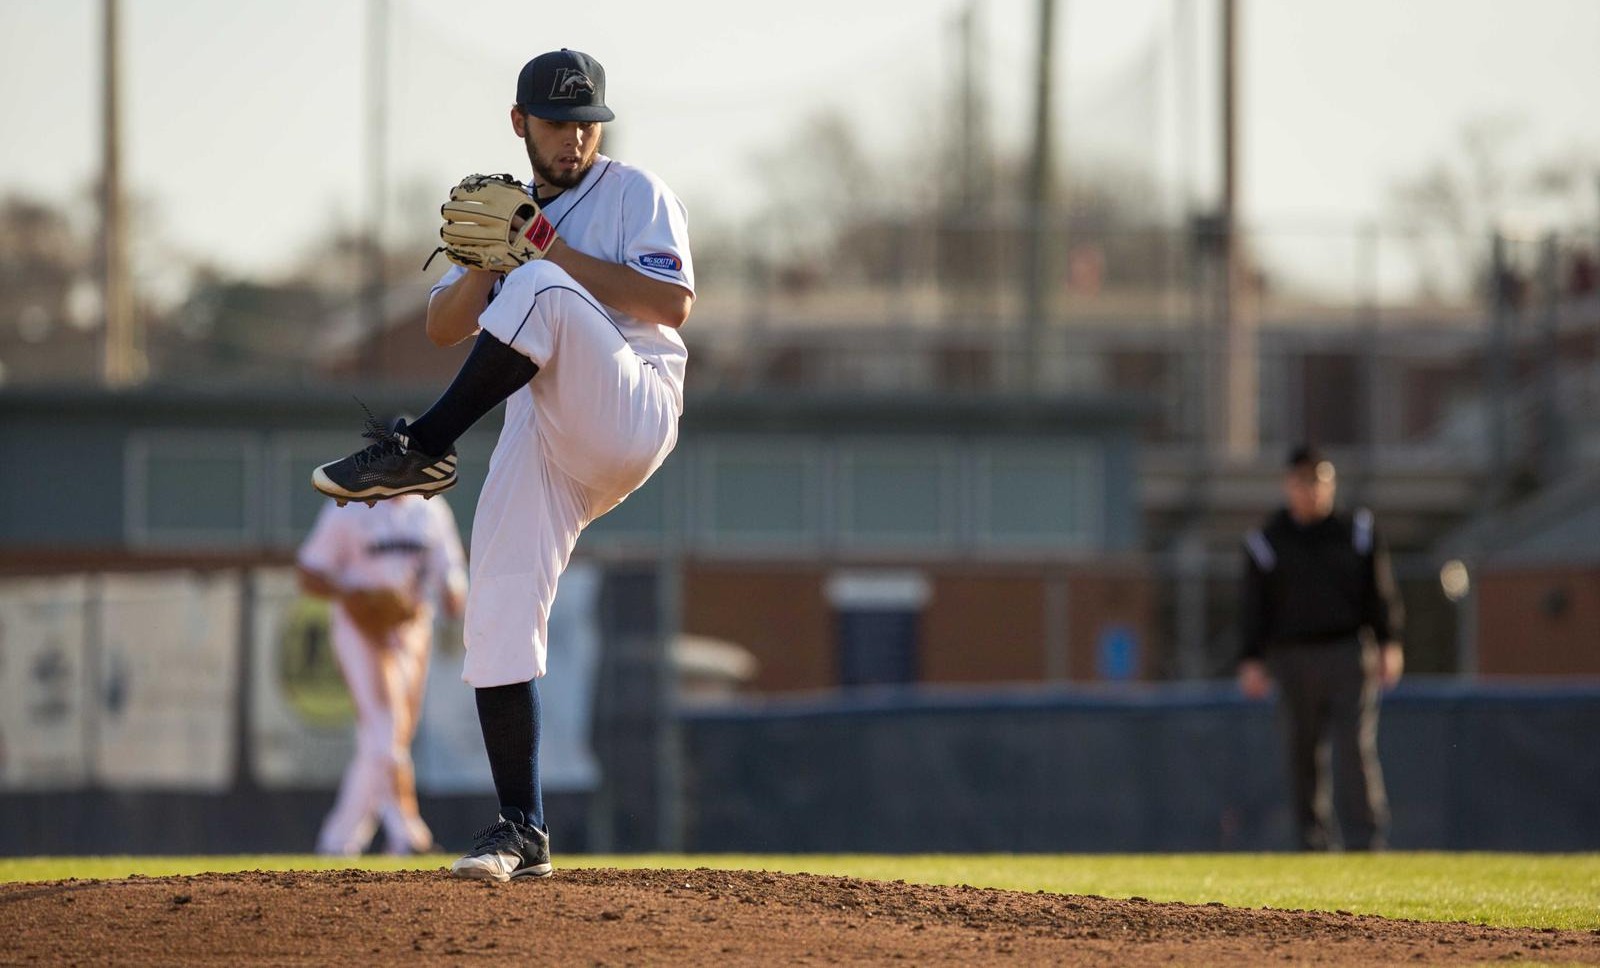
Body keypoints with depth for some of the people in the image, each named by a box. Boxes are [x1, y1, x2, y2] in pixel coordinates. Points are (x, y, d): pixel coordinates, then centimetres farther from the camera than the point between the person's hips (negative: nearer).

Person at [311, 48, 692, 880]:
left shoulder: (636, 194, 7)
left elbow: (675, 301, -9)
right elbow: (444, 327, 14)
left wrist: (555, 252, -12)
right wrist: (477, 259, -6)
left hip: (629, 417, -5)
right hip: (538, 438, 5)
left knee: (539, 292, -32)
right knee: (497, 620, -9)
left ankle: (422, 451, -32)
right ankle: (522, 833, -6)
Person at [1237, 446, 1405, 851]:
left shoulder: (1357, 531, 8)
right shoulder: (1266, 541, 6)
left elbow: (1380, 591, 8)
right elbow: (1253, 606, 6)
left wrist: (1389, 644, -1)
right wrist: (1251, 661, -1)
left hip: (1350, 653, -1)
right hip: (1293, 660, 1)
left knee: (1356, 747, -10)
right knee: (1304, 753, 3)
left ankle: (1365, 837, -12)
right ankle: (1312, 839, 11)